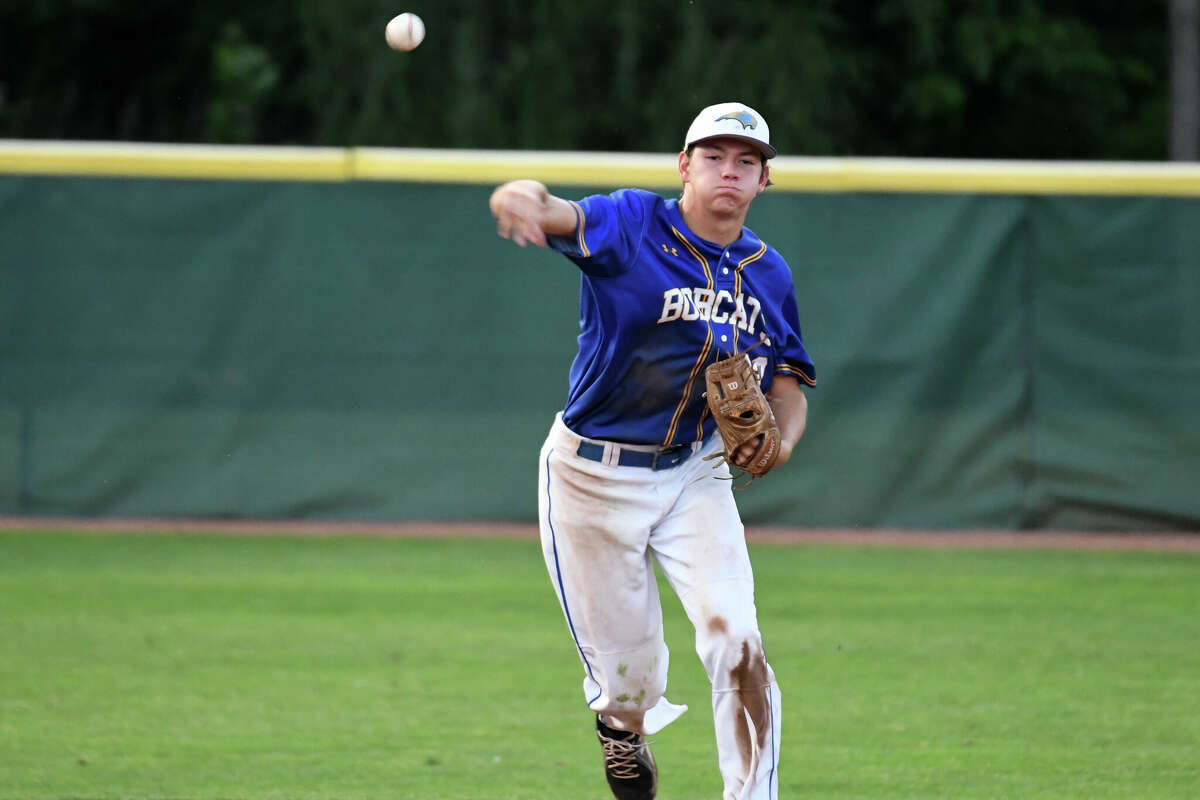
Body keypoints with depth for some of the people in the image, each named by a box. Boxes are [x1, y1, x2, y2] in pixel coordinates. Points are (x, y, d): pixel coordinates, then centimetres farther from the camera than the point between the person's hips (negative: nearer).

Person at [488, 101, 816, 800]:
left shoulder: (770, 275, 4)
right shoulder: (633, 225, -12)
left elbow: (789, 386, 13)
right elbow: (562, 216, -32)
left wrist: (781, 440, -11)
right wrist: (523, 198, -58)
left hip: (695, 474, 3)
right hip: (594, 474, -3)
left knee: (737, 642, -17)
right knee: (628, 675, 3)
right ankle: (623, 730, 39)